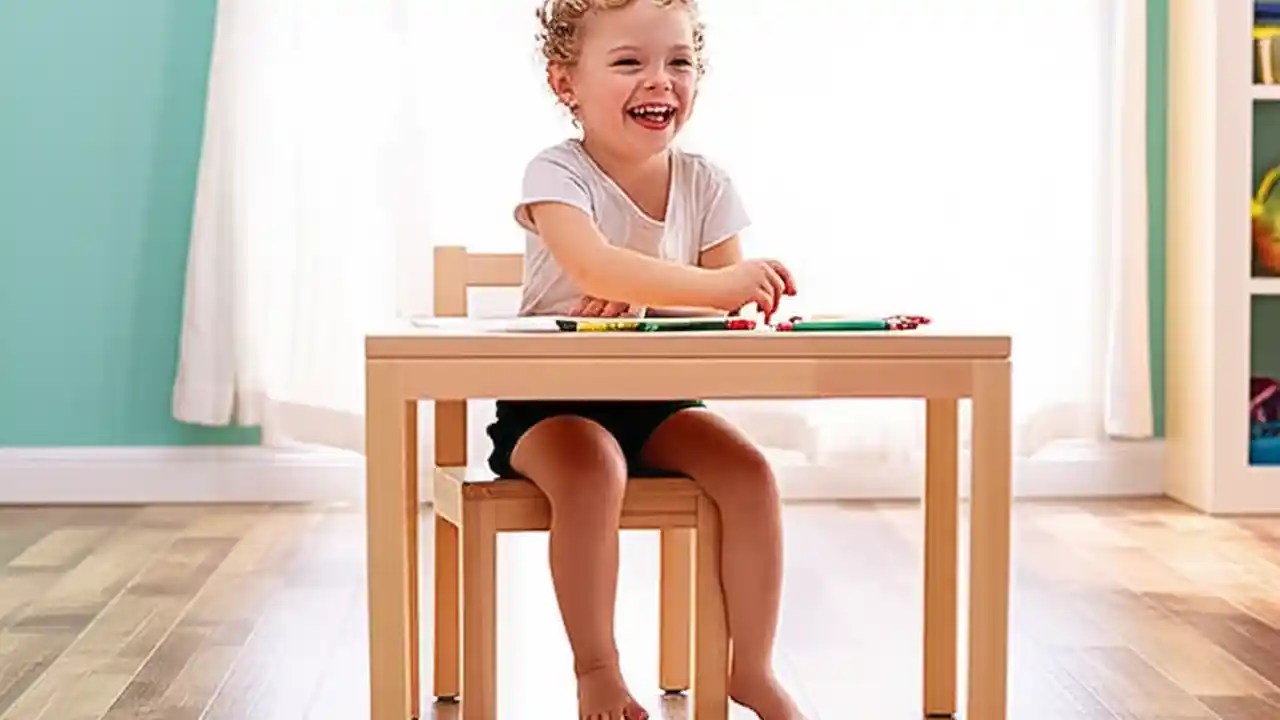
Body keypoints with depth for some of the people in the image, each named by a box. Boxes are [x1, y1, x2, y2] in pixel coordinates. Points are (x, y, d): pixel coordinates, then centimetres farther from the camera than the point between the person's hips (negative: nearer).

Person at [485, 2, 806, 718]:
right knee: (593, 470, -33)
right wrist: (717, 285, -47)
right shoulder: (557, 174, -15)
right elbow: (594, 268, -35)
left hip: (658, 396, 4)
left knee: (749, 471, -18)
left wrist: (645, 299, -22)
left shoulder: (705, 184, 0)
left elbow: (729, 308, -2)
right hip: (553, 397, -4)